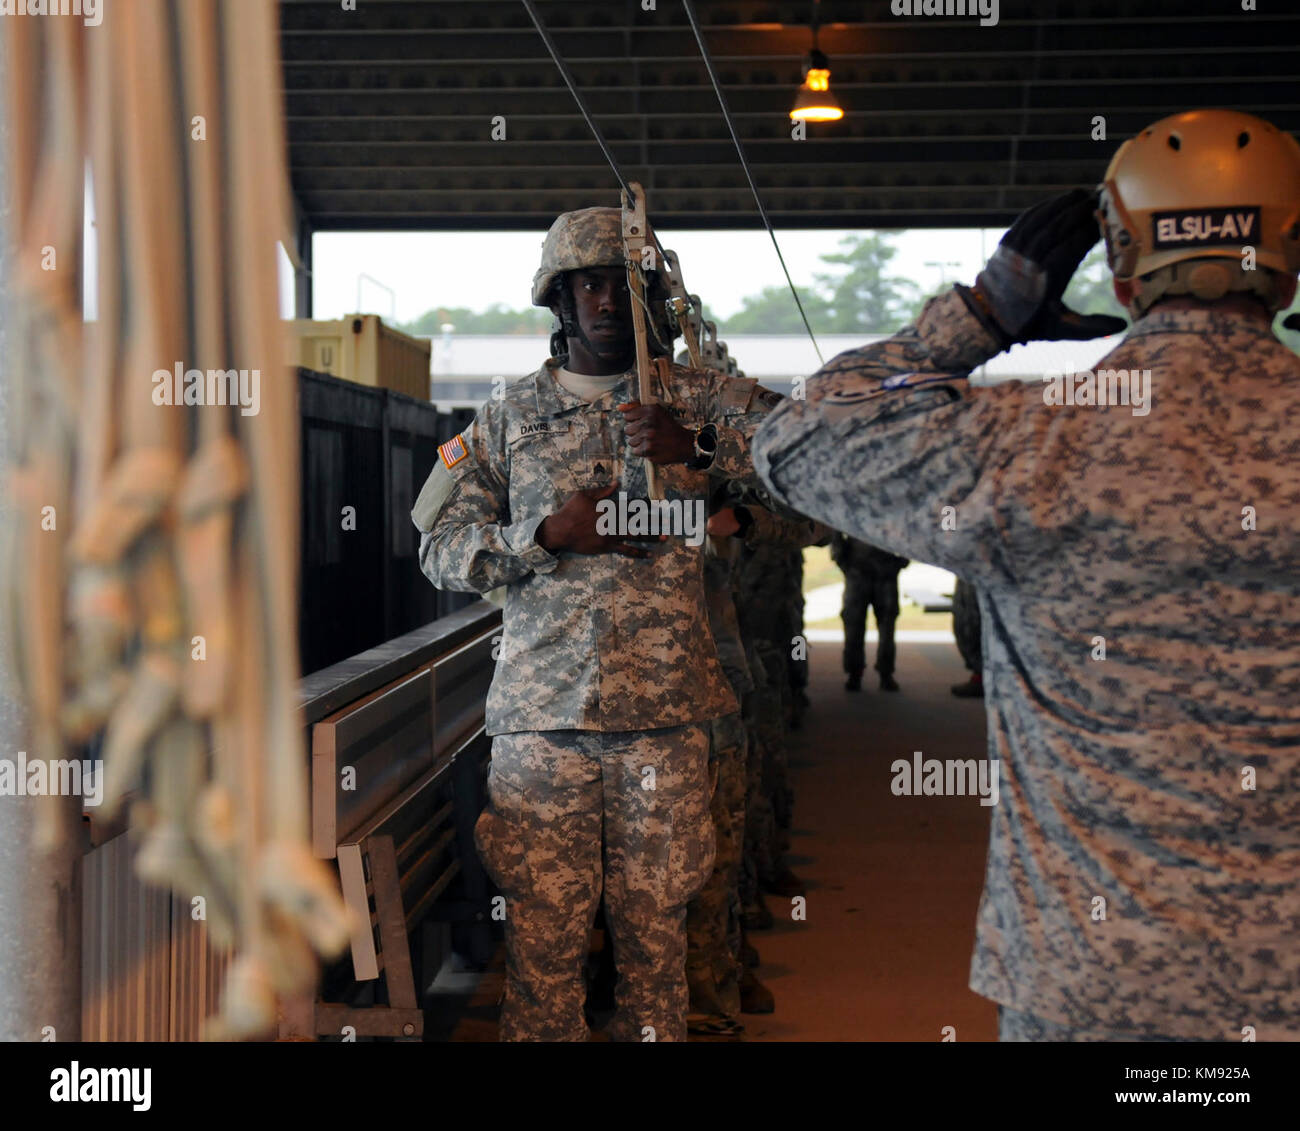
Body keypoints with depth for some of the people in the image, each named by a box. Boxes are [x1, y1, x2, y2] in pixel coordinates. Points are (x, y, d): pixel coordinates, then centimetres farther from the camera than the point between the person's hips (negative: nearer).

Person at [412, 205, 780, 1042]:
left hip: (665, 712, 0)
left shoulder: (697, 399, 8)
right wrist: (547, 535, -8)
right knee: (543, 928, 1)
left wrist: (701, 444, -18)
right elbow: (441, 546, 9)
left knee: (656, 925, 6)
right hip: (542, 712, 0)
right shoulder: (510, 417, 12)